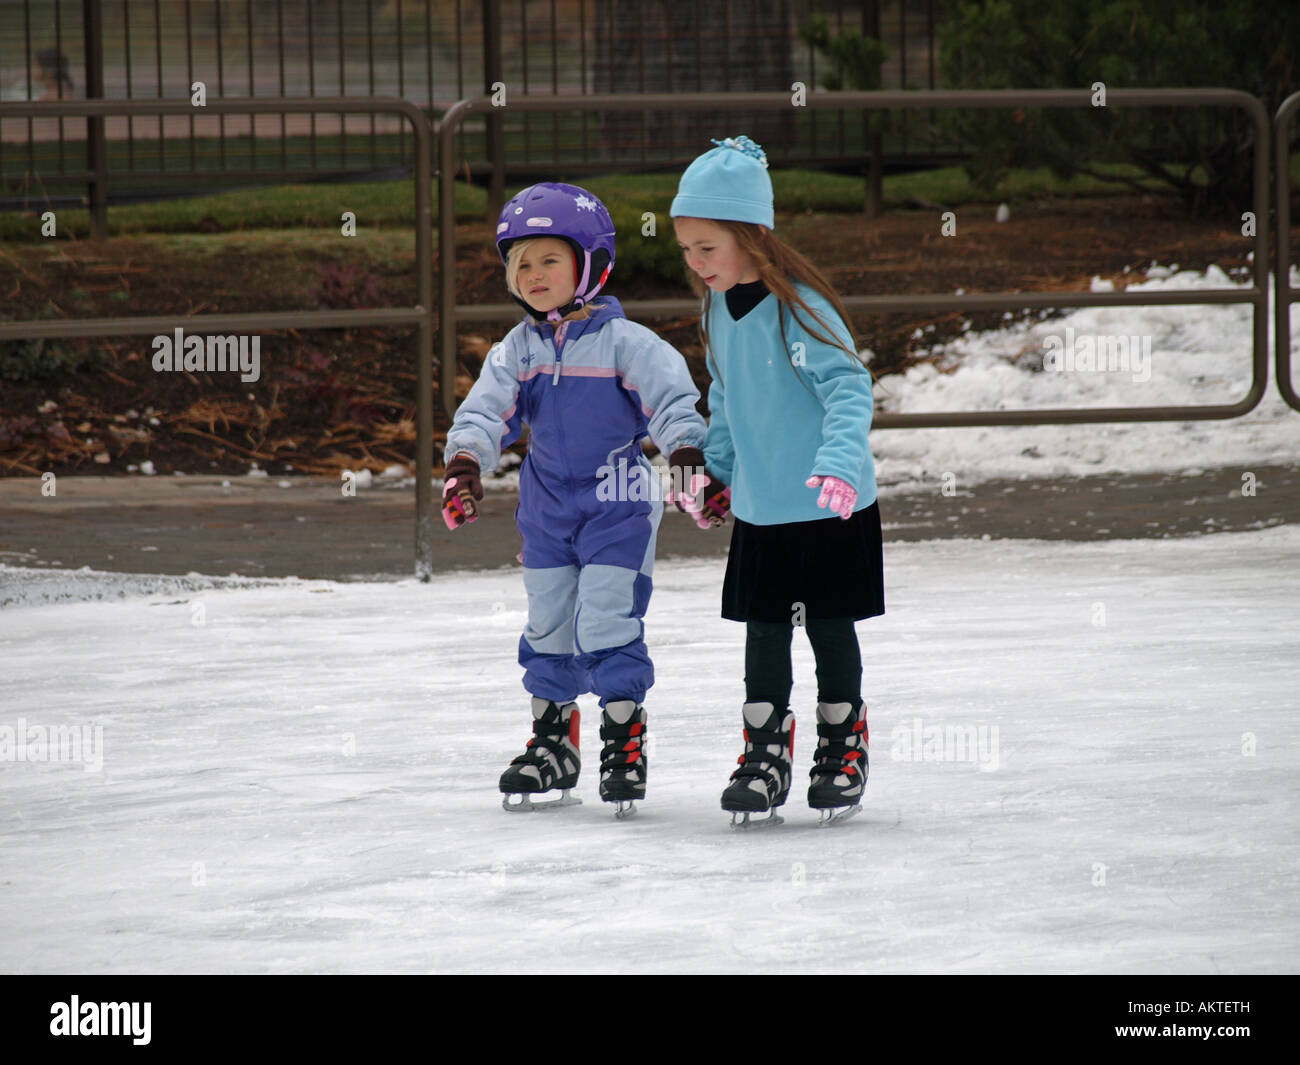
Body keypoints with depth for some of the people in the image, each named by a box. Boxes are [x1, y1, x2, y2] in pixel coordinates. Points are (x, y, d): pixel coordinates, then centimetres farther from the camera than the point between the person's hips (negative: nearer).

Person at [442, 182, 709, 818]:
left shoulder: (622, 342, -10)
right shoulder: (517, 351, 4)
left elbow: (670, 395, -18)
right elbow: (486, 409, -4)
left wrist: (687, 454, -33)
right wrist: (464, 462, -20)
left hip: (618, 507, -5)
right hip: (547, 509, 6)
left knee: (608, 622, -11)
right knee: (548, 625, 11)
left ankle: (624, 738, -1)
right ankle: (553, 743, 23)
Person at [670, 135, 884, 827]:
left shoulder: (799, 307, -20)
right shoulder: (720, 309, 3)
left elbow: (848, 387, -26)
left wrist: (839, 461, -39)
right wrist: (716, 467, 22)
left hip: (830, 511, -6)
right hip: (759, 510, 6)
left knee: (830, 631, 6)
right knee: (763, 635, 7)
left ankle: (843, 752, 21)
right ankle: (765, 757, 15)